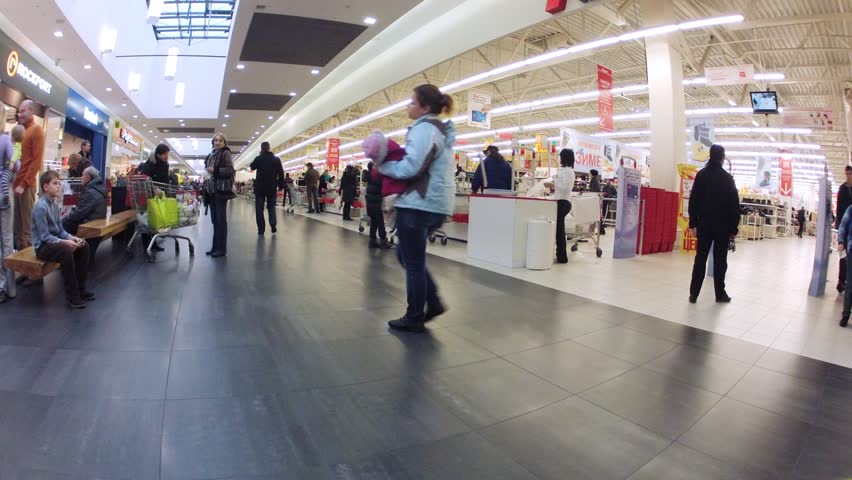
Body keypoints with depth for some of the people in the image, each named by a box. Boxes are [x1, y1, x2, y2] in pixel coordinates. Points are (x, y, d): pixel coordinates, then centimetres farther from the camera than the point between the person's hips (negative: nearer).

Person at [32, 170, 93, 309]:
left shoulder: (54, 204, 7)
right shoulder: (40, 206, -19)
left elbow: (60, 229, 10)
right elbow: (45, 236, -22)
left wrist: (71, 237, -6)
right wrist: (65, 242, -30)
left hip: (55, 240, 9)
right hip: (43, 246, -9)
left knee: (84, 246, -3)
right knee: (66, 251, -33)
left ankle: (80, 288, 2)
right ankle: (72, 295, -24)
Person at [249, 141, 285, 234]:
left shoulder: (258, 158, -4)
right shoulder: (276, 159, 0)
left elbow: (252, 167, 16)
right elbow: (281, 173, 0)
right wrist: (281, 185, 8)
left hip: (260, 187, -2)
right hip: (272, 187, 2)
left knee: (259, 208, 4)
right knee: (271, 207, 13)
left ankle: (261, 229, 0)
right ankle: (273, 226, -1)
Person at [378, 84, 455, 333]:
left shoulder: (424, 127, -11)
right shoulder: (441, 130, 20)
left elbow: (411, 167, -20)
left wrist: (382, 166, -4)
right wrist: (393, 158, 12)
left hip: (419, 204, -10)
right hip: (436, 204, 10)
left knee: (412, 263, 0)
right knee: (410, 257, 19)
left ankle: (414, 319, 10)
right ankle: (433, 303, 17)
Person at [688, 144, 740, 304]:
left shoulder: (701, 175, 3)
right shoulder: (727, 177, -4)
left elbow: (693, 200, 2)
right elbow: (734, 205, -4)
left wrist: (693, 223, 5)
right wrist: (733, 228, 1)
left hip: (704, 224, 2)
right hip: (722, 225, -2)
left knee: (700, 259, 4)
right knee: (720, 260, 6)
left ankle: (693, 294, 1)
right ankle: (720, 294, 13)